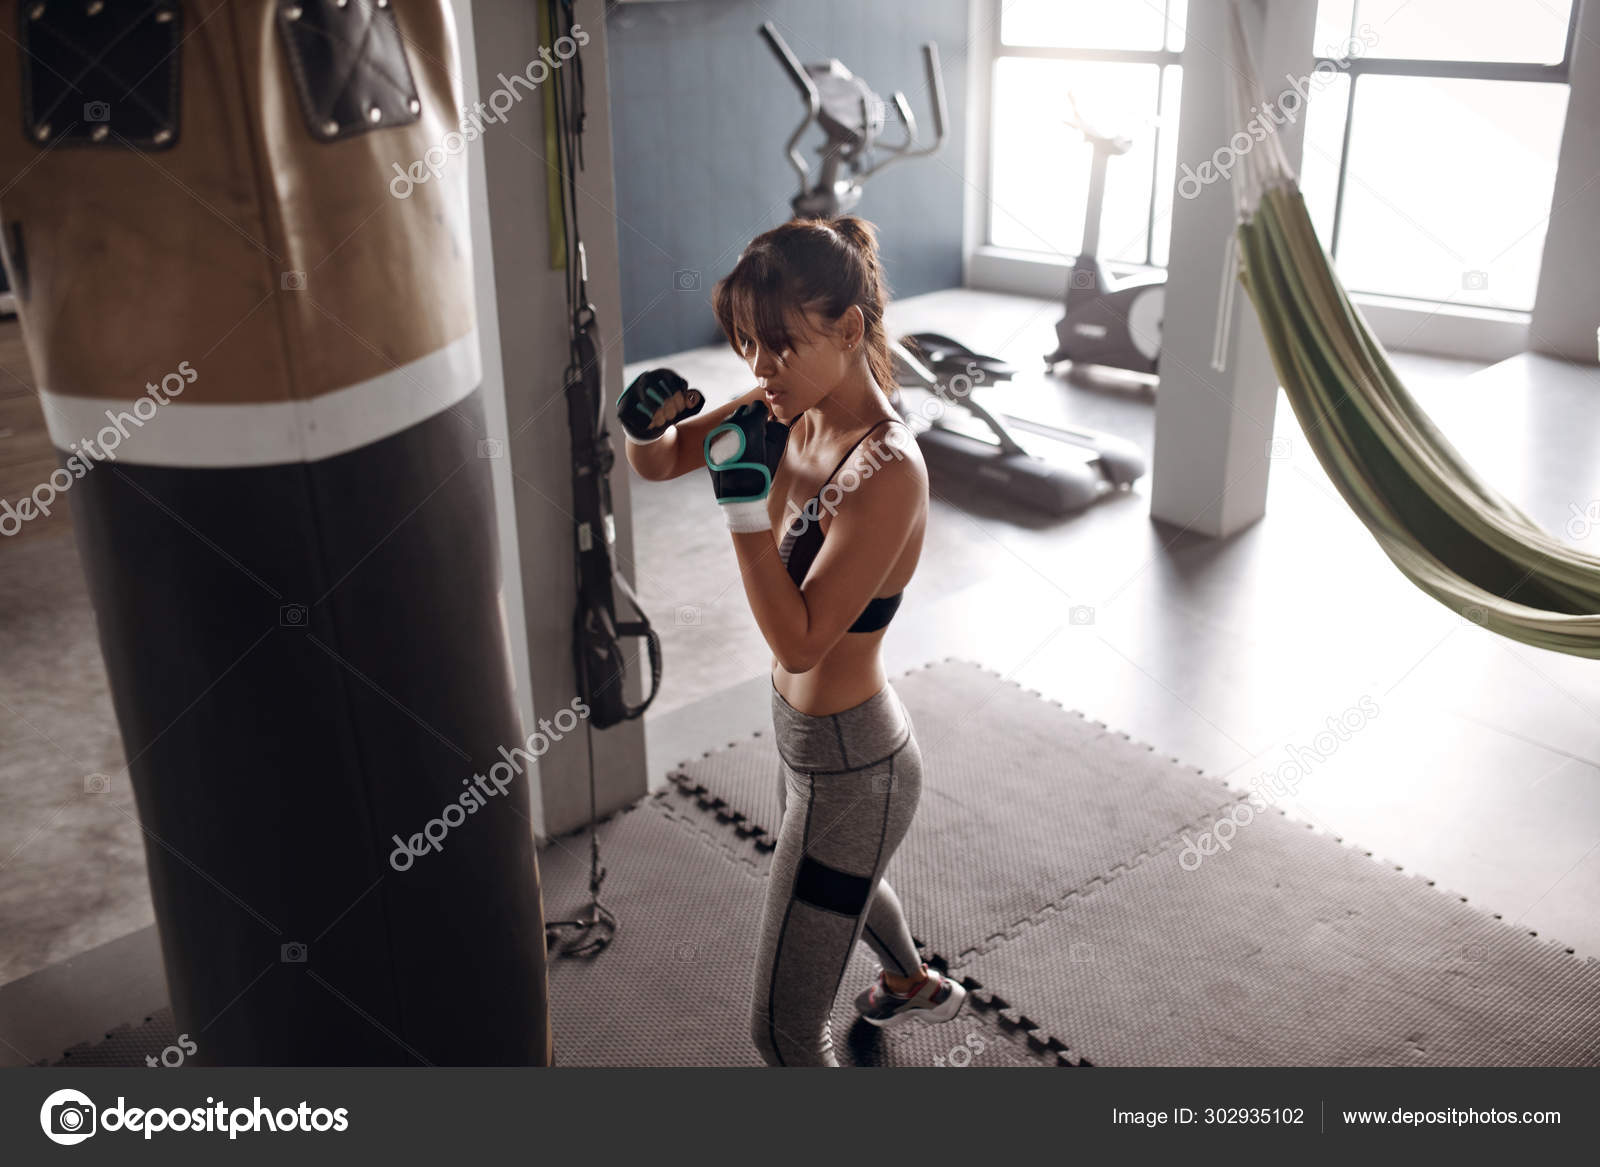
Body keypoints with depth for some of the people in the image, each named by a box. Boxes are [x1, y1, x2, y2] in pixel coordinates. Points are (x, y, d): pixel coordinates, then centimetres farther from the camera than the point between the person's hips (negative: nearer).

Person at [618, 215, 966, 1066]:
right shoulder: (789, 415, -7)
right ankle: (917, 985, 70)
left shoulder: (886, 470, -31)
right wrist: (649, 425, -18)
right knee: (843, 878, 40)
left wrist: (744, 498, -36)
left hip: (851, 766, -9)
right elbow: (658, 463, 4)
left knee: (782, 1033, 2)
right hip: (808, 734, 10)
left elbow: (800, 642, -31)